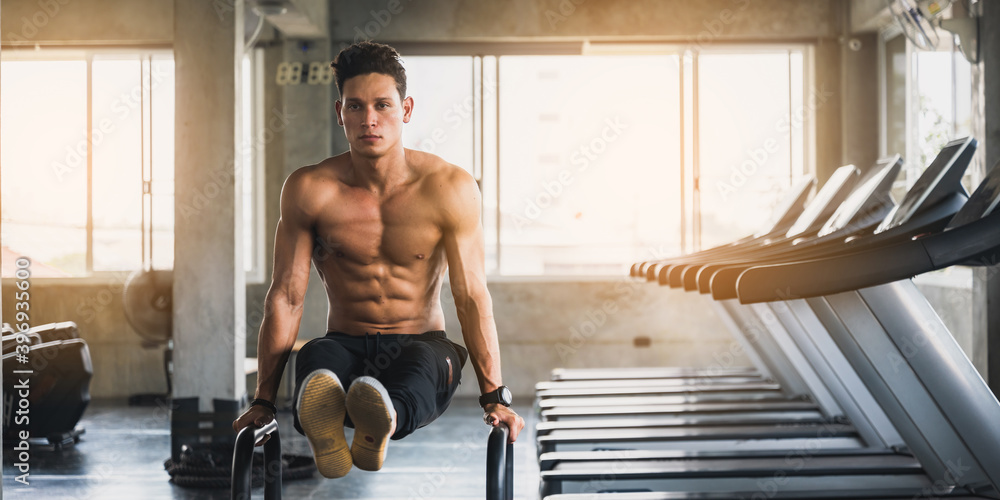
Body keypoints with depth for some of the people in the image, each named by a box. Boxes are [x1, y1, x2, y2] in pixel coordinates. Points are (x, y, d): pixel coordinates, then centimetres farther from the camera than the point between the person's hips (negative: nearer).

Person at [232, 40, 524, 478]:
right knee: (317, 358, -37)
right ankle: (323, 430, -67)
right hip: (346, 344, 1)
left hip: (421, 344, -1)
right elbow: (285, 298, -3)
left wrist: (495, 398, -10)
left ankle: (377, 428, -69)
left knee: (421, 365, -39)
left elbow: (472, 297, -6)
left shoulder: (449, 188, -7)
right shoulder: (309, 190, -5)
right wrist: (263, 399, -6)